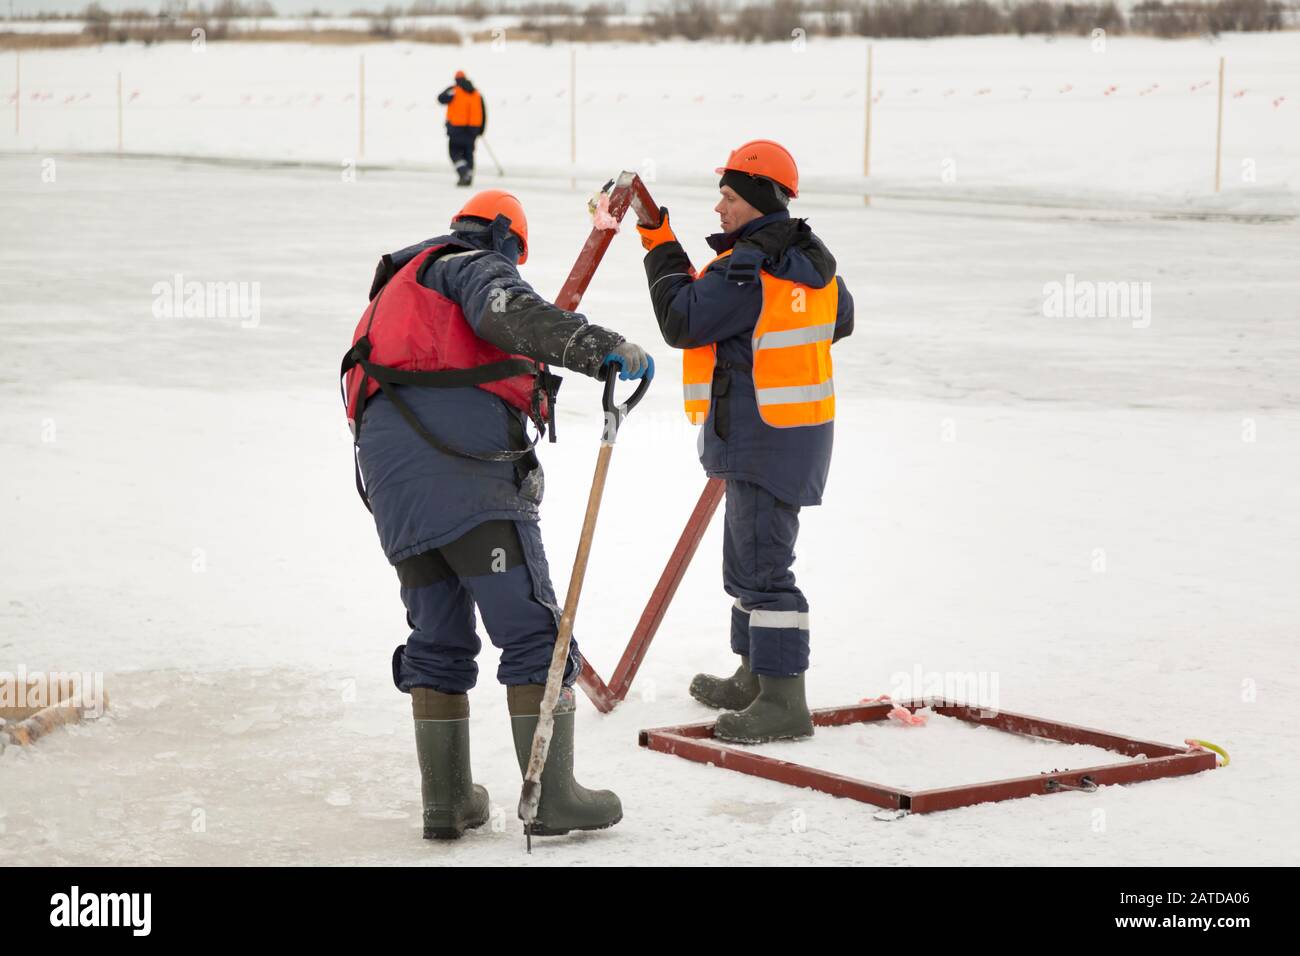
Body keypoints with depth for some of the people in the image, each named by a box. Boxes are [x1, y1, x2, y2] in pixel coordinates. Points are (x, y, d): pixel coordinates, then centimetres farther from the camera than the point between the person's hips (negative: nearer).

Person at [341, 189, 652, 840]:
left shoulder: (397, 289, 35)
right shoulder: (476, 267, 8)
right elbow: (511, 313, -16)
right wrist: (604, 348, -26)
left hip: (389, 480, 8)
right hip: (466, 470, -8)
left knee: (437, 639, 16)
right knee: (533, 628, -5)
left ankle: (446, 801, 15)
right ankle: (551, 795, -8)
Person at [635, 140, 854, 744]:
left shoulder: (747, 267, -20)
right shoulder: (812, 259, 10)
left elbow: (683, 321, -18)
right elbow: (839, 321, 24)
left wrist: (662, 250, -7)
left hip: (764, 436, -10)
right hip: (800, 424, 10)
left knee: (762, 564, -8)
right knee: (748, 555, 21)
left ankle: (783, 702, -7)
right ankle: (755, 677, 32)